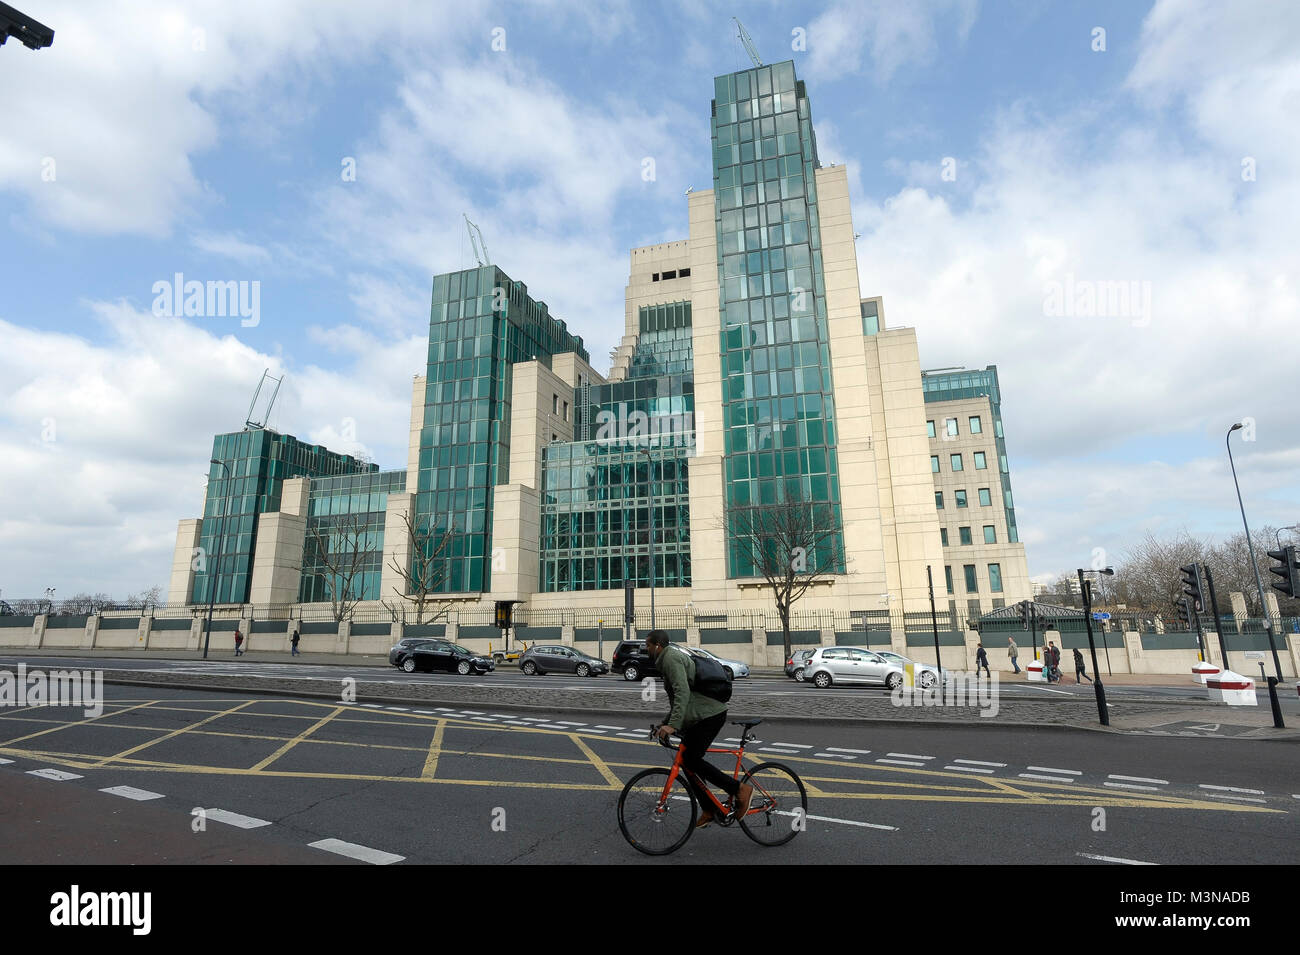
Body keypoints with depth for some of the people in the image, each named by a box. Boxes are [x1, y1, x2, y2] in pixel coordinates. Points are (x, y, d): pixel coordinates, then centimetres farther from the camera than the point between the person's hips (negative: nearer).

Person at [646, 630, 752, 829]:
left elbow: (682, 692, -26)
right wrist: (665, 723, 25)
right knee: (687, 761, 11)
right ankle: (708, 811, 19)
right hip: (699, 717, 10)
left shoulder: (671, 658, -13)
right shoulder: (671, 657, 20)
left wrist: (672, 725, -31)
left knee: (692, 760, -9)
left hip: (708, 716, -10)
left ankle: (740, 789, -2)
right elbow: (678, 696, 27)